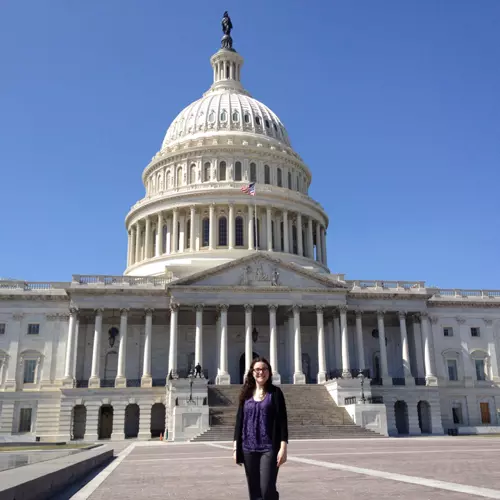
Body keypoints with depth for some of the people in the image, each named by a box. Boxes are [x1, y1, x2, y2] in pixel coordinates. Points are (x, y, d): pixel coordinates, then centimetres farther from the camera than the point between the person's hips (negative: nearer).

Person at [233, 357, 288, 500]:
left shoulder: (275, 392, -1)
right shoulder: (246, 394, 8)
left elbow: (282, 420, -4)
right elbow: (239, 420, 10)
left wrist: (283, 447, -11)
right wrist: (236, 446, 5)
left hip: (269, 448, -3)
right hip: (249, 448, 4)